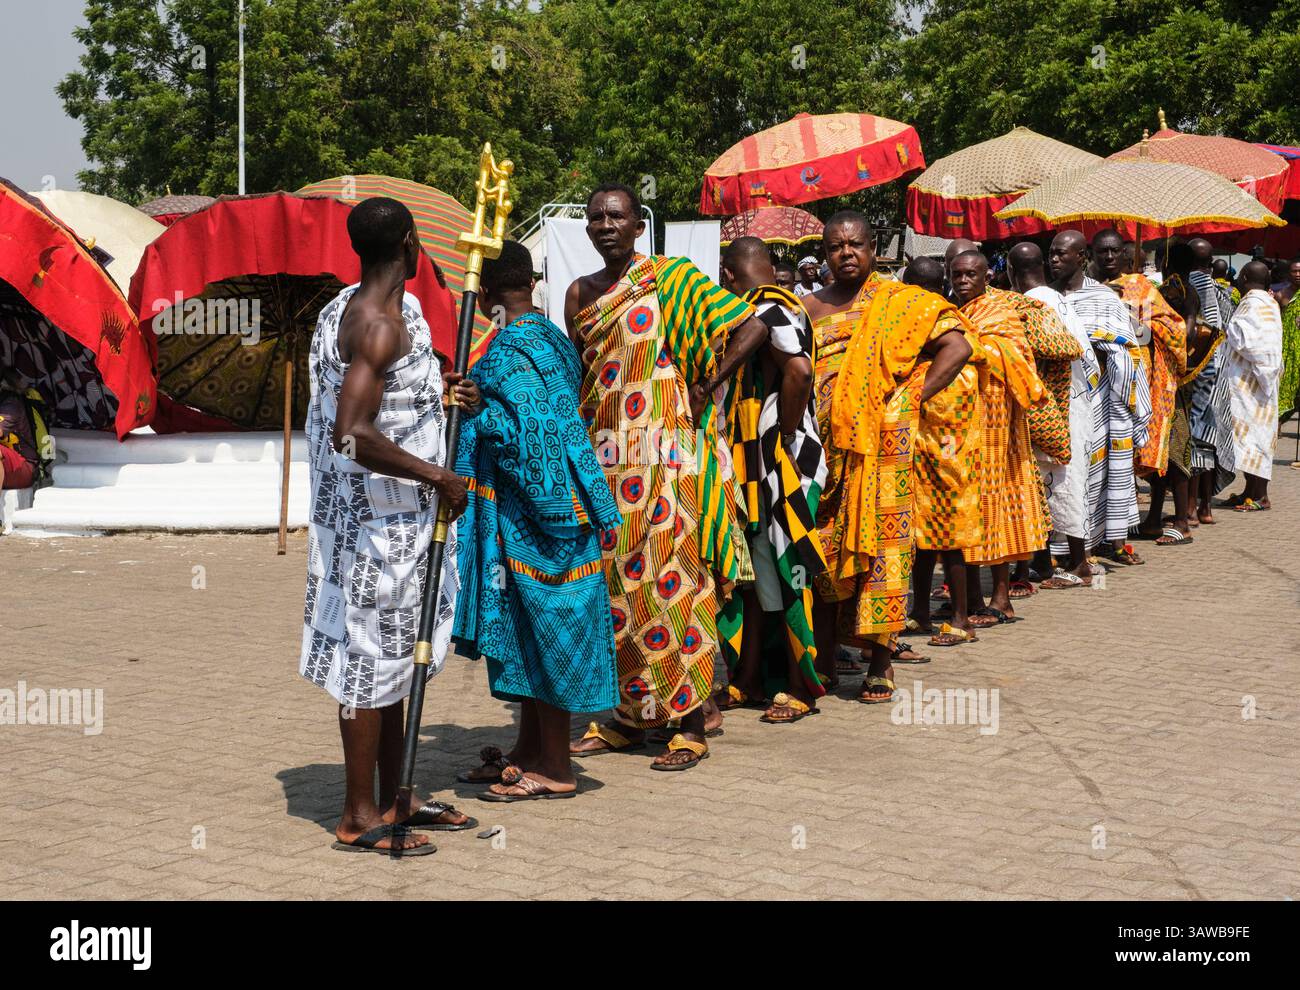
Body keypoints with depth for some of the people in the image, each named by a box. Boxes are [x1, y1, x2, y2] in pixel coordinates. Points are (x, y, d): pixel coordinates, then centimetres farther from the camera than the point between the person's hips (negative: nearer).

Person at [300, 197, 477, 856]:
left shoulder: (351, 308, 12)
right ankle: (360, 817, 9)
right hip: (379, 524, -10)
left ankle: (392, 802, 26)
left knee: (392, 656, 16)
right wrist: (437, 476, -21)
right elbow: (353, 435, -30)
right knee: (372, 660, -1)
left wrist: (438, 391, 11)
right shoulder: (380, 325, -20)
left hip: (395, 520, 10)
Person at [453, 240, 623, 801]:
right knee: (530, 630, 15)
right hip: (551, 504, 9)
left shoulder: (508, 351, -16)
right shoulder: (555, 340, 11)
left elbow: (522, 430, -24)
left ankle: (555, 769, 6)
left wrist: (469, 414, -13)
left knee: (540, 629, -2)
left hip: (527, 513, -9)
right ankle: (528, 752, 24)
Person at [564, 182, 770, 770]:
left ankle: (691, 725, 0)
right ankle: (627, 716, 18)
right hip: (602, 458, 6)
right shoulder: (580, 294, 14)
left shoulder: (671, 279, -2)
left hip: (664, 456, -6)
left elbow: (752, 328, -6)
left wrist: (705, 388, -8)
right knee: (612, 580, 7)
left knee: (670, 577, -5)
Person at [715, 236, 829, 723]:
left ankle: (799, 688, 7)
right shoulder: (768, 307, 16)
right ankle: (748, 678, 21)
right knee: (754, 573, 13)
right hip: (755, 467, 10)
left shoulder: (766, 309, -14)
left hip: (779, 466, -10)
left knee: (780, 573, -2)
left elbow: (799, 370, -30)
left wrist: (784, 438, -21)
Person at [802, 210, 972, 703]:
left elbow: (957, 347, -4)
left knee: (877, 544, -3)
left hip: (880, 446, -3)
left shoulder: (901, 302, 4)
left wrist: (913, 398, -9)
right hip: (821, 449, 3)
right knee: (819, 549, 2)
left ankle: (880, 662, 4)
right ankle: (823, 660, 12)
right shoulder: (809, 308, 14)